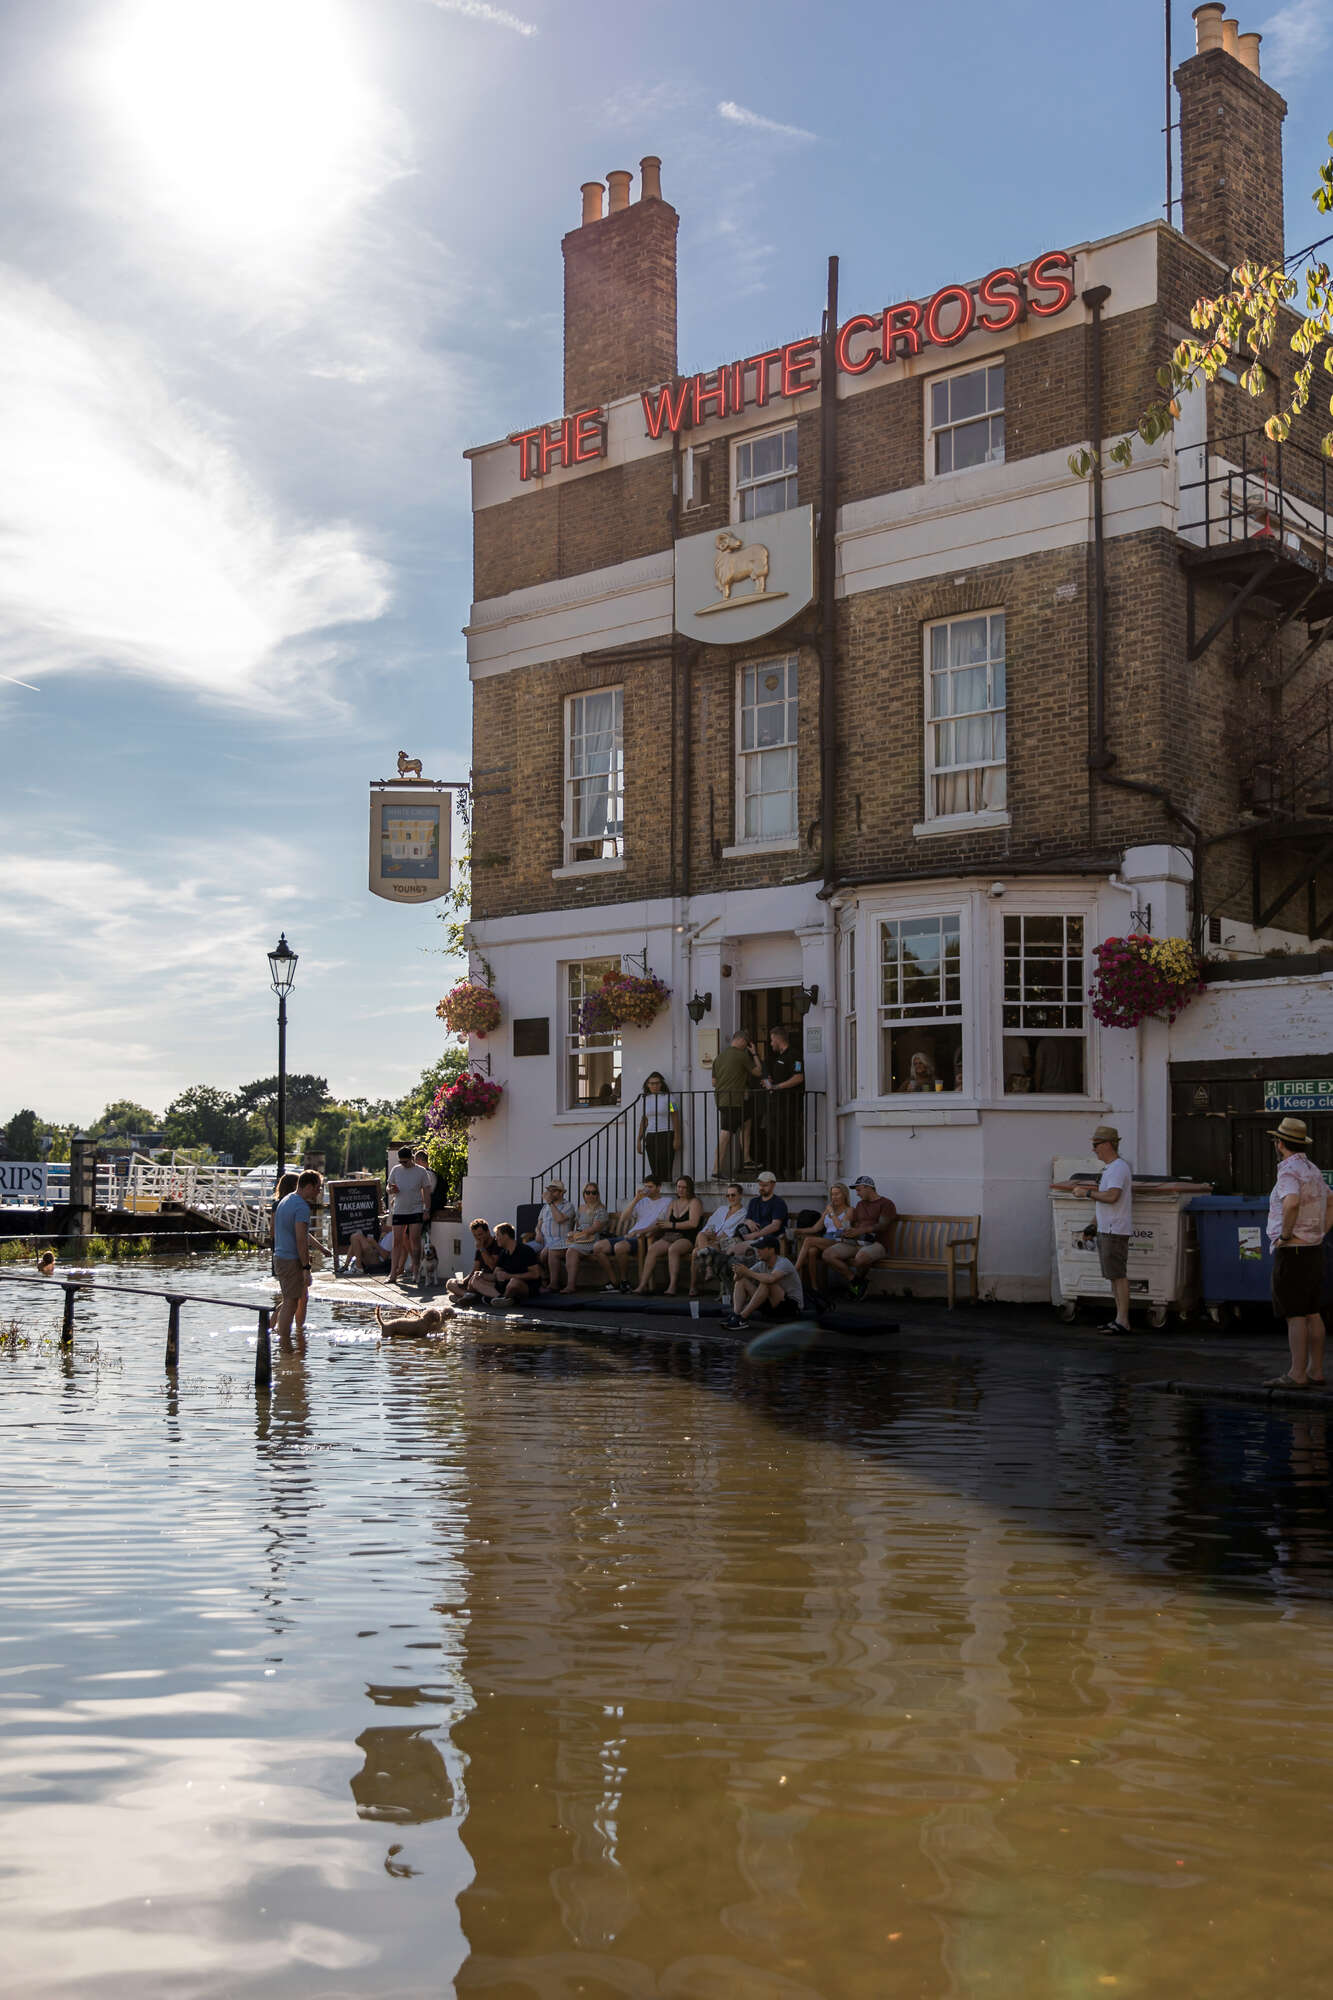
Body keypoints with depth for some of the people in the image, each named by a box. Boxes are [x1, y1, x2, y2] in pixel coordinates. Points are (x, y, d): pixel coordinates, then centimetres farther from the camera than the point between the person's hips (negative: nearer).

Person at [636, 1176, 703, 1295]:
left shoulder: (694, 1202, 4)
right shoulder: (673, 1203, 25)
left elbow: (693, 1223, -10)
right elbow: (666, 1223, 21)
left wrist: (672, 1225, -13)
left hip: (687, 1238, -6)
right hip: (669, 1237, 6)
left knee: (673, 1249, -37)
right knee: (652, 1249, -23)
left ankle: (672, 1287, -42)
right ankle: (643, 1284, -29)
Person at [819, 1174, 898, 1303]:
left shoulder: (886, 1204, 1)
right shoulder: (860, 1204, 26)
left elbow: (882, 1226, -13)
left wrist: (859, 1231, -26)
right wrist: (848, 1231, -3)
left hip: (876, 1243, -7)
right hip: (856, 1242, 7)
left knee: (861, 1258, -42)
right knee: (828, 1254, -17)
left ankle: (861, 1278, -7)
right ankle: (855, 1281, -9)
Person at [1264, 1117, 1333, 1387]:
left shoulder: (1289, 1171, -16)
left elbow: (1291, 1203, -35)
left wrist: (1285, 1235, -22)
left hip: (1292, 1252, -9)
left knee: (1295, 1315, -7)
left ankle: (1297, 1374, -6)